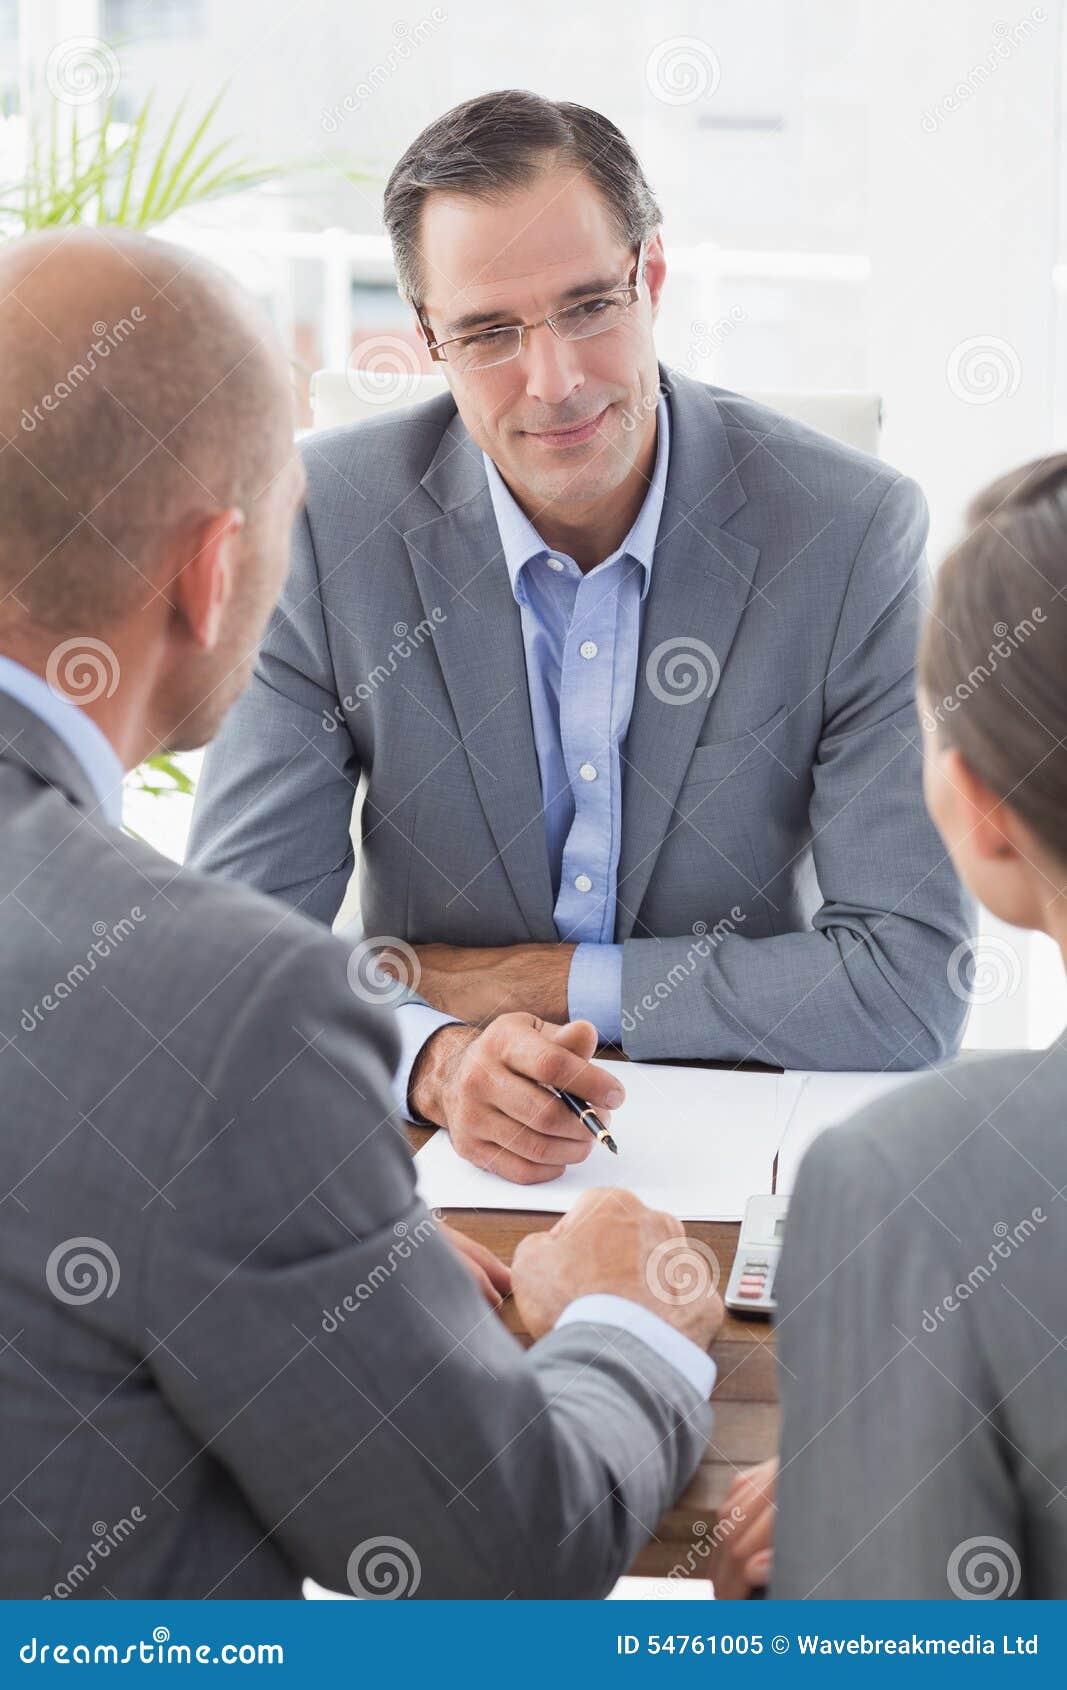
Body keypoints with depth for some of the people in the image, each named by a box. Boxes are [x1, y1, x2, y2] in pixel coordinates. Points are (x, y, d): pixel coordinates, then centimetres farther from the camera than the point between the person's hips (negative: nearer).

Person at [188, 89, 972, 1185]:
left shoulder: (855, 532, -10)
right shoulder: (325, 521, -7)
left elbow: (914, 989, -12)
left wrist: (520, 978, -12)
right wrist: (435, 1054, -28)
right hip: (430, 1152, 1)